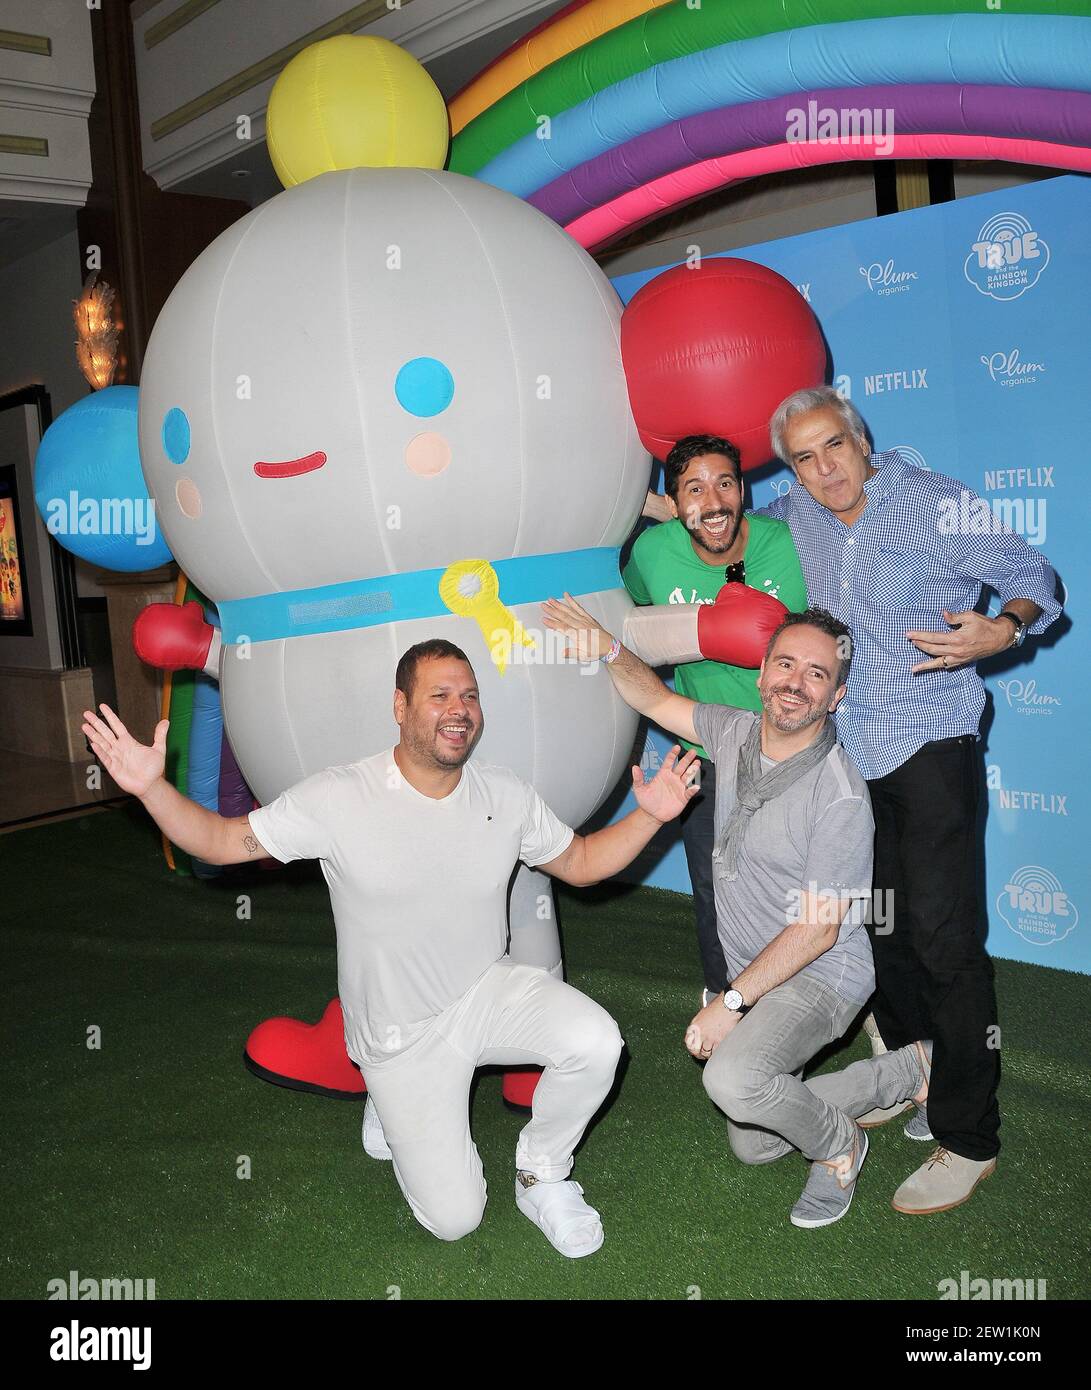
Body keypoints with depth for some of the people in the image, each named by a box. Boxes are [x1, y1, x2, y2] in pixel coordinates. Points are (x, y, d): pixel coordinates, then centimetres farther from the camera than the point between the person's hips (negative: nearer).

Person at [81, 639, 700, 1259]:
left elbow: (582, 862, 5)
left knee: (596, 1041, -27)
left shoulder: (507, 795, -7)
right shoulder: (337, 799, -18)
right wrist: (153, 787, -29)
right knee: (453, 1217, -3)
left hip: (488, 991, 3)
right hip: (401, 1032, -3)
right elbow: (222, 841, -13)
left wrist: (650, 816, -11)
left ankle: (543, 1174, 4)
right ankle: (396, 1102, 29)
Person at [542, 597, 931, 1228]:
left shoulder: (841, 797, -26)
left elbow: (817, 929, -24)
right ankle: (906, 1072, 32)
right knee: (754, 1146, 17)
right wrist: (610, 649, -11)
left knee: (733, 1079, -35)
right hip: (754, 973, 8)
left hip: (821, 976, -7)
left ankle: (838, 1144, -1)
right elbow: (655, 699, 8)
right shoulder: (736, 733, -5)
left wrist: (732, 1001, -23)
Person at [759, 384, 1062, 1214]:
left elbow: (1033, 576, -3)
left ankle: (969, 1137, 3)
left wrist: (1003, 629, -24)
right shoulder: (791, 517, 8)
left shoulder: (936, 504, -7)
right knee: (877, 928, 14)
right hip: (846, 755, 6)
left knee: (944, 937, -8)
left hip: (930, 748, -5)